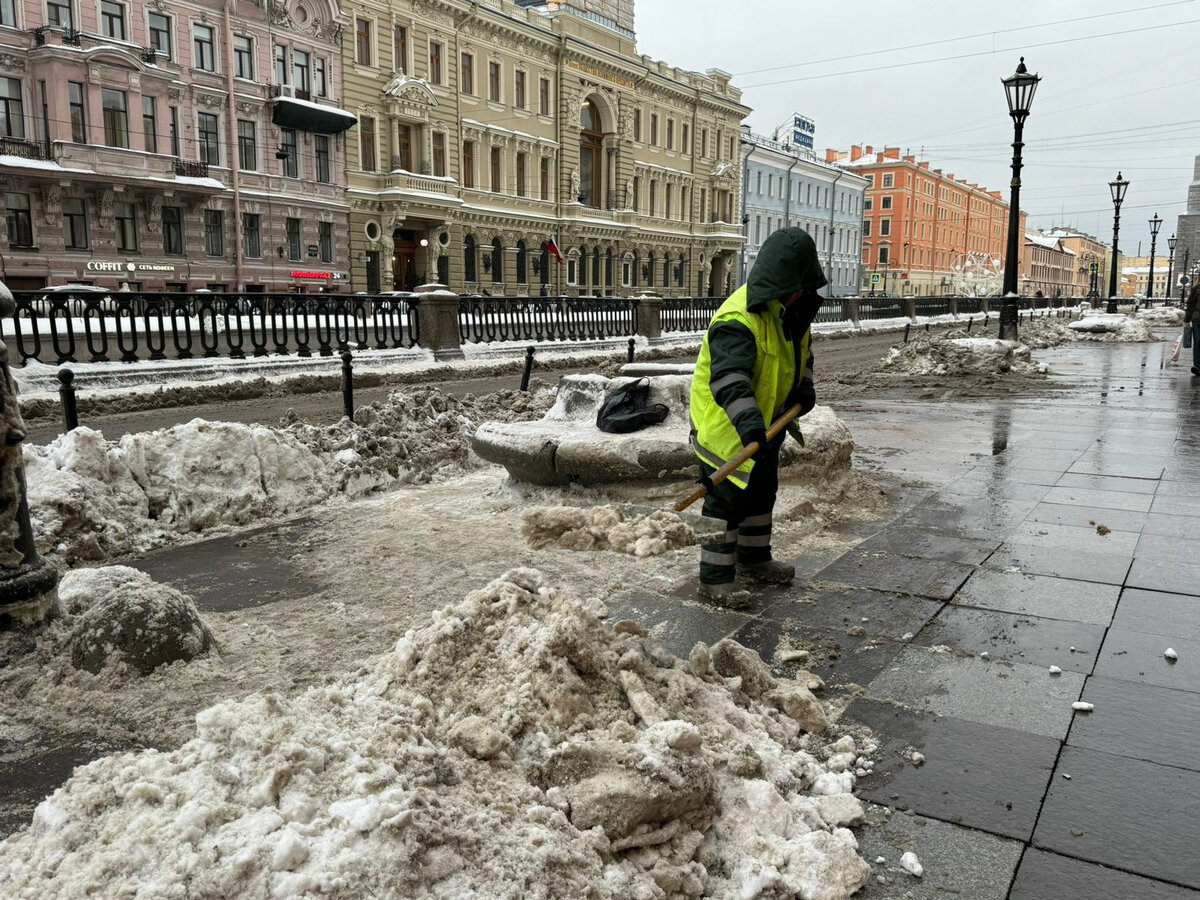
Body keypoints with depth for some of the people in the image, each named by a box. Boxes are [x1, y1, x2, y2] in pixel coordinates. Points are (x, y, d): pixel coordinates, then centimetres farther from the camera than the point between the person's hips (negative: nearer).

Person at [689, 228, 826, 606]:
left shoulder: (790, 309, 2)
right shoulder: (738, 320, -30)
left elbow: (799, 350, 20)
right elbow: (728, 379, -42)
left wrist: (803, 387, 2)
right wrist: (747, 419, -56)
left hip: (763, 425, 10)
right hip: (725, 426, -10)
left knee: (762, 493, 22)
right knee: (726, 501, -4)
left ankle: (754, 559, 40)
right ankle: (715, 580, 7)